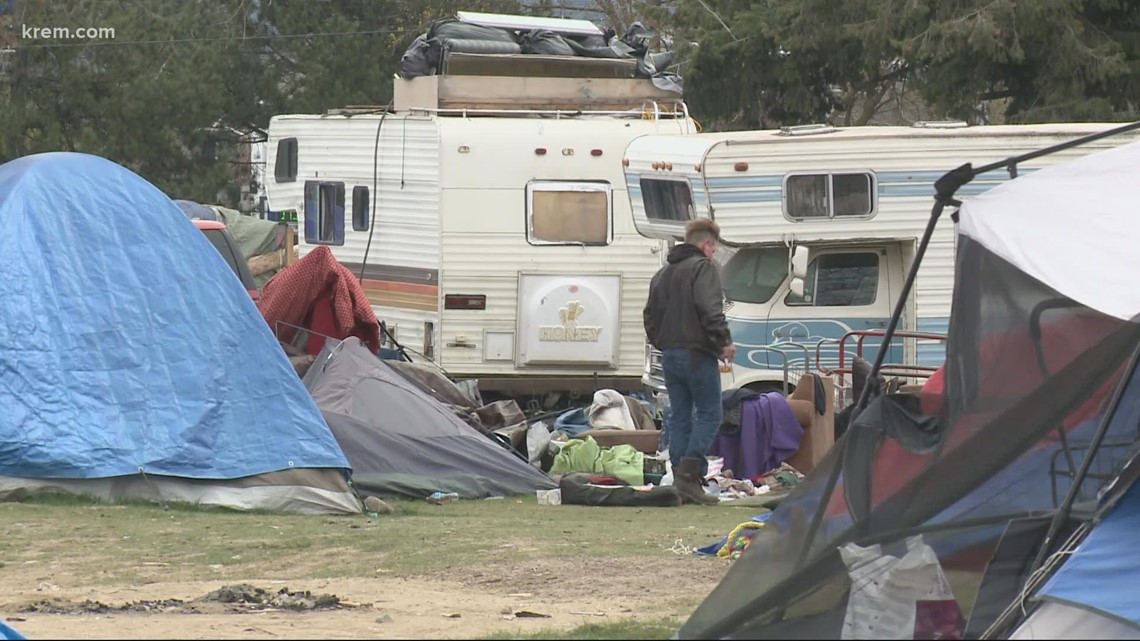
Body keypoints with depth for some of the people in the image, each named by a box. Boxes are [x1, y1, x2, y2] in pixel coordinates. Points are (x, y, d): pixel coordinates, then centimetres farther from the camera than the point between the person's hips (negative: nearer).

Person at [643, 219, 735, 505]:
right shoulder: (703, 268, -7)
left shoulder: (663, 274, 19)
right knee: (709, 414, -4)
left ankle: (681, 481, 7)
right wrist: (724, 341, -14)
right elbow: (710, 309, -19)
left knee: (679, 416, 10)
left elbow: (651, 315, 22)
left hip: (669, 354, 8)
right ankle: (689, 474, -17)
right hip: (697, 353, -8)